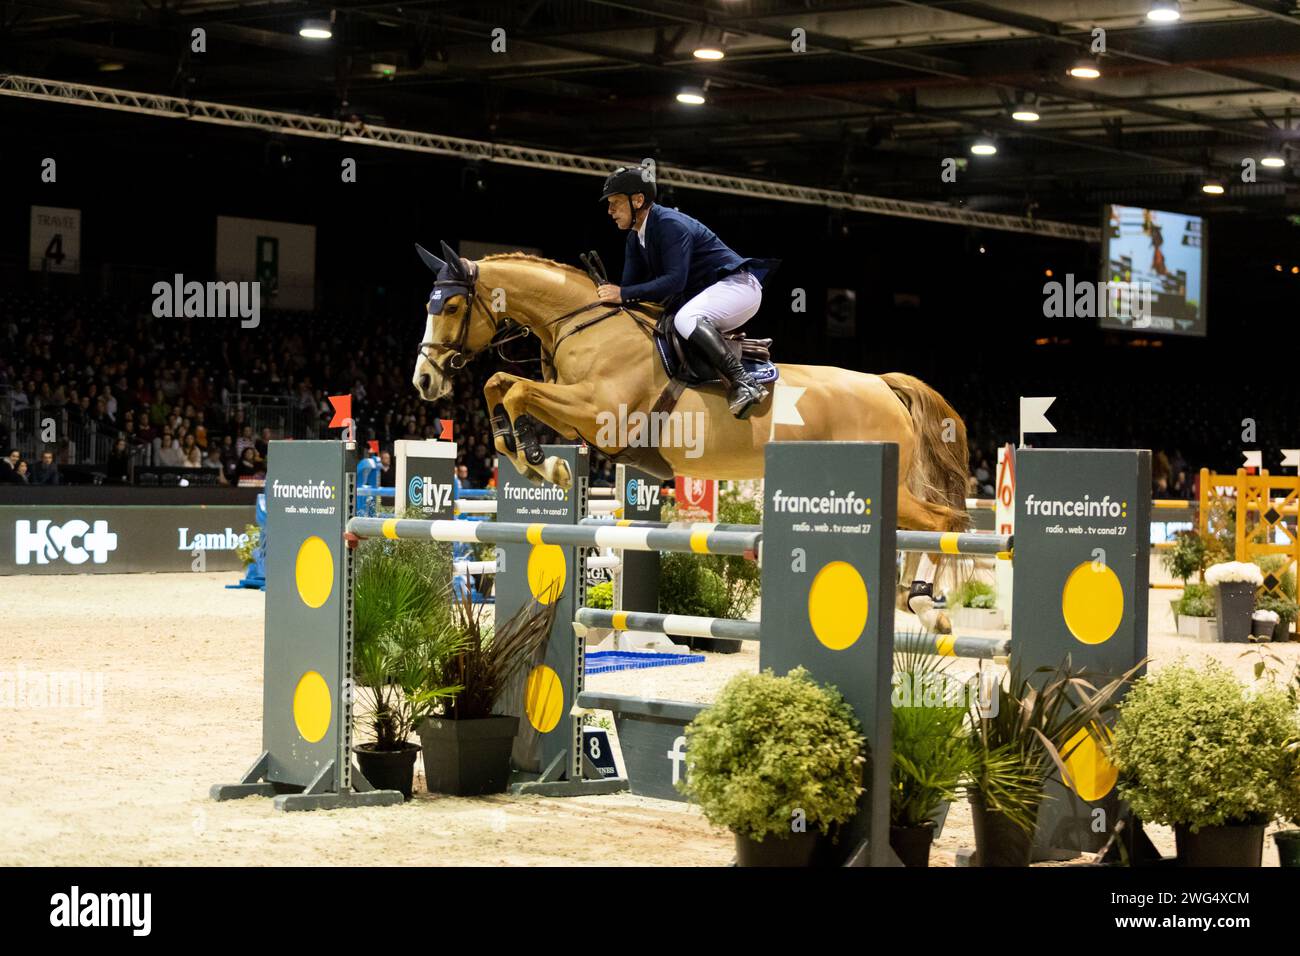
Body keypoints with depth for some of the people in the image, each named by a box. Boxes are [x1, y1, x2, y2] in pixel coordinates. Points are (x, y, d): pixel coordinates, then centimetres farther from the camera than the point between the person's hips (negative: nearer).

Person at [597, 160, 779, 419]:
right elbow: (630, 284, 8)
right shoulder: (635, 237, 9)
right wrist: (607, 296, -12)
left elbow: (675, 281, -30)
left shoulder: (670, 224, -21)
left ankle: (745, 383, -39)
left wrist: (624, 294, -33)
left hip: (737, 284, -11)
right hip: (698, 296, 11)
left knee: (686, 319, -38)